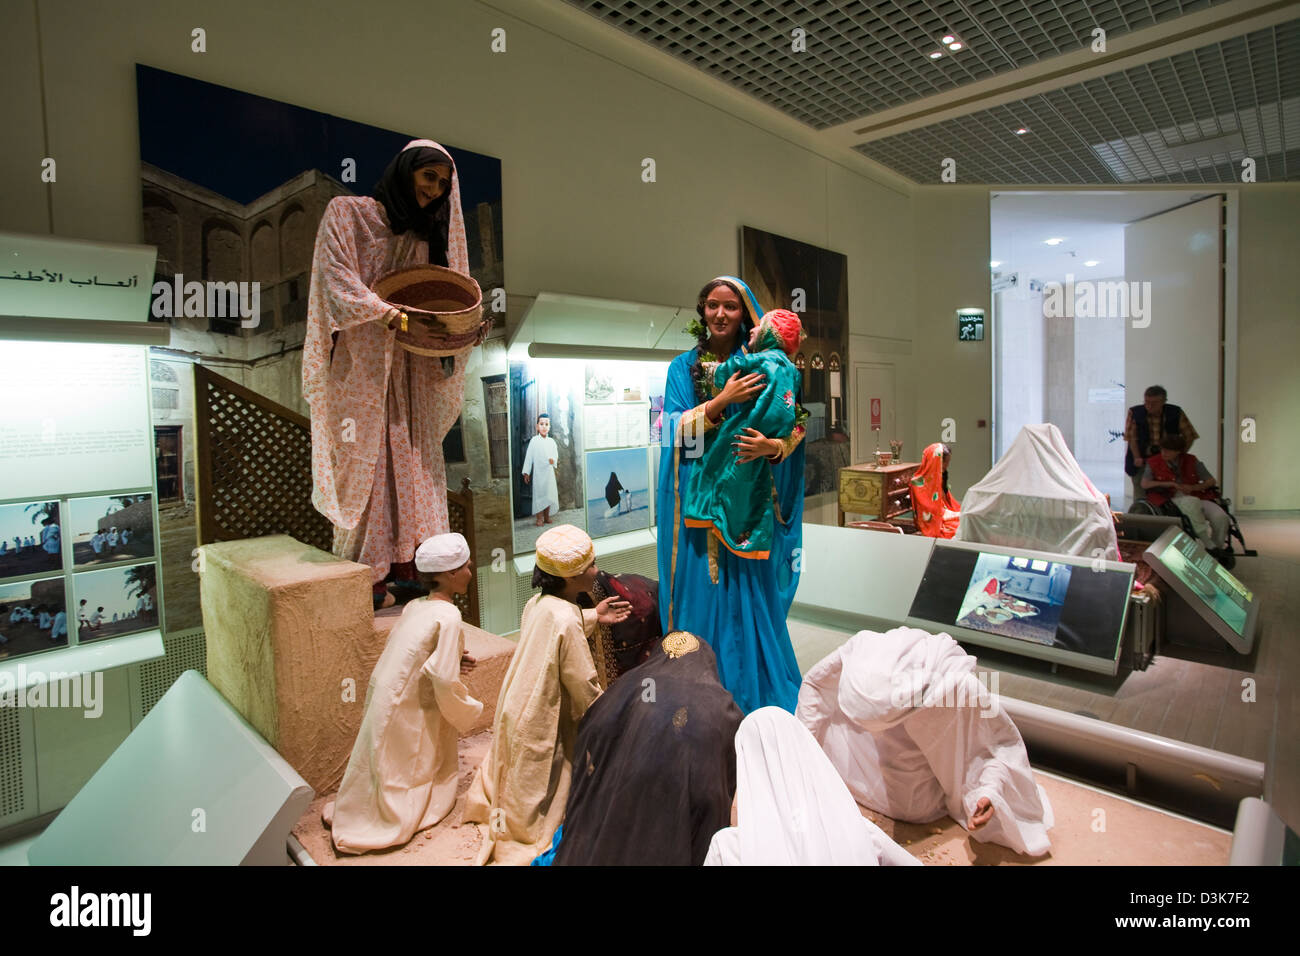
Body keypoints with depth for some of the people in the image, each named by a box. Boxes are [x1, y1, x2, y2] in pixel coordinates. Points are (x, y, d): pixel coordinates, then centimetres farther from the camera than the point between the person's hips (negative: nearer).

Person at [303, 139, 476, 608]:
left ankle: (405, 557, 11)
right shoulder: (347, 213, 1)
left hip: (411, 366, 5)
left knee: (413, 454, 3)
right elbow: (338, 277, -12)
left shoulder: (425, 233, 17)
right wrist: (383, 313, -27)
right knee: (363, 455, -3)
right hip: (360, 362, -5)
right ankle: (360, 568, 4)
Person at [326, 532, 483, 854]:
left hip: (385, 699, 8)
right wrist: (471, 710, -7)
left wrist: (453, 661, 6)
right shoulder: (447, 616, -21)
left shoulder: (414, 606, 3)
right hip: (409, 714, -8)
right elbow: (445, 682, -23)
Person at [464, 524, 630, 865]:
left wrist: (593, 617, 10)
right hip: (542, 723, -8)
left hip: (517, 709, 8)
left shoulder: (538, 602, -6)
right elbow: (583, 685, -23)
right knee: (542, 786, 15)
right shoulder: (566, 620, -31)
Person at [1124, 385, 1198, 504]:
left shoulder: (1176, 413, 1)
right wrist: (1137, 458, -18)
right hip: (1142, 462, -1)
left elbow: (1189, 436, 8)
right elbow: (1132, 438, -6)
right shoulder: (1134, 413, -4)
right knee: (1141, 497, -4)